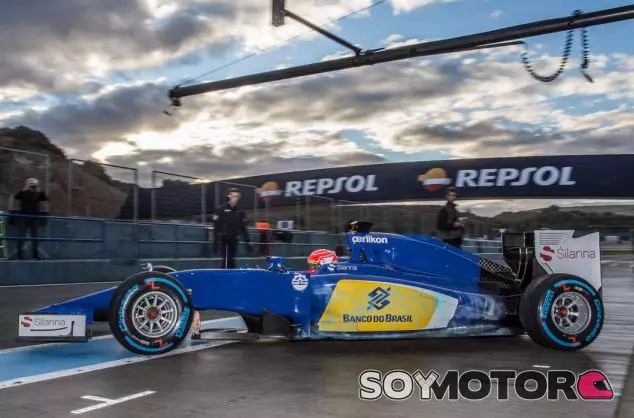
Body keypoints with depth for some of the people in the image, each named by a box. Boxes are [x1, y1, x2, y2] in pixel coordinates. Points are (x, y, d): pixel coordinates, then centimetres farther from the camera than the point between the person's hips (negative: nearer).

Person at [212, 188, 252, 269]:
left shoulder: (240, 212, 10)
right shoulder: (221, 210, -5)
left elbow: (243, 228, 13)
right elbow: (216, 226, -7)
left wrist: (247, 241, 9)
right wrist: (215, 241, -11)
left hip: (234, 240, 5)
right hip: (224, 240, -5)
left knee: (230, 261, 9)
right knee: (227, 261, -11)